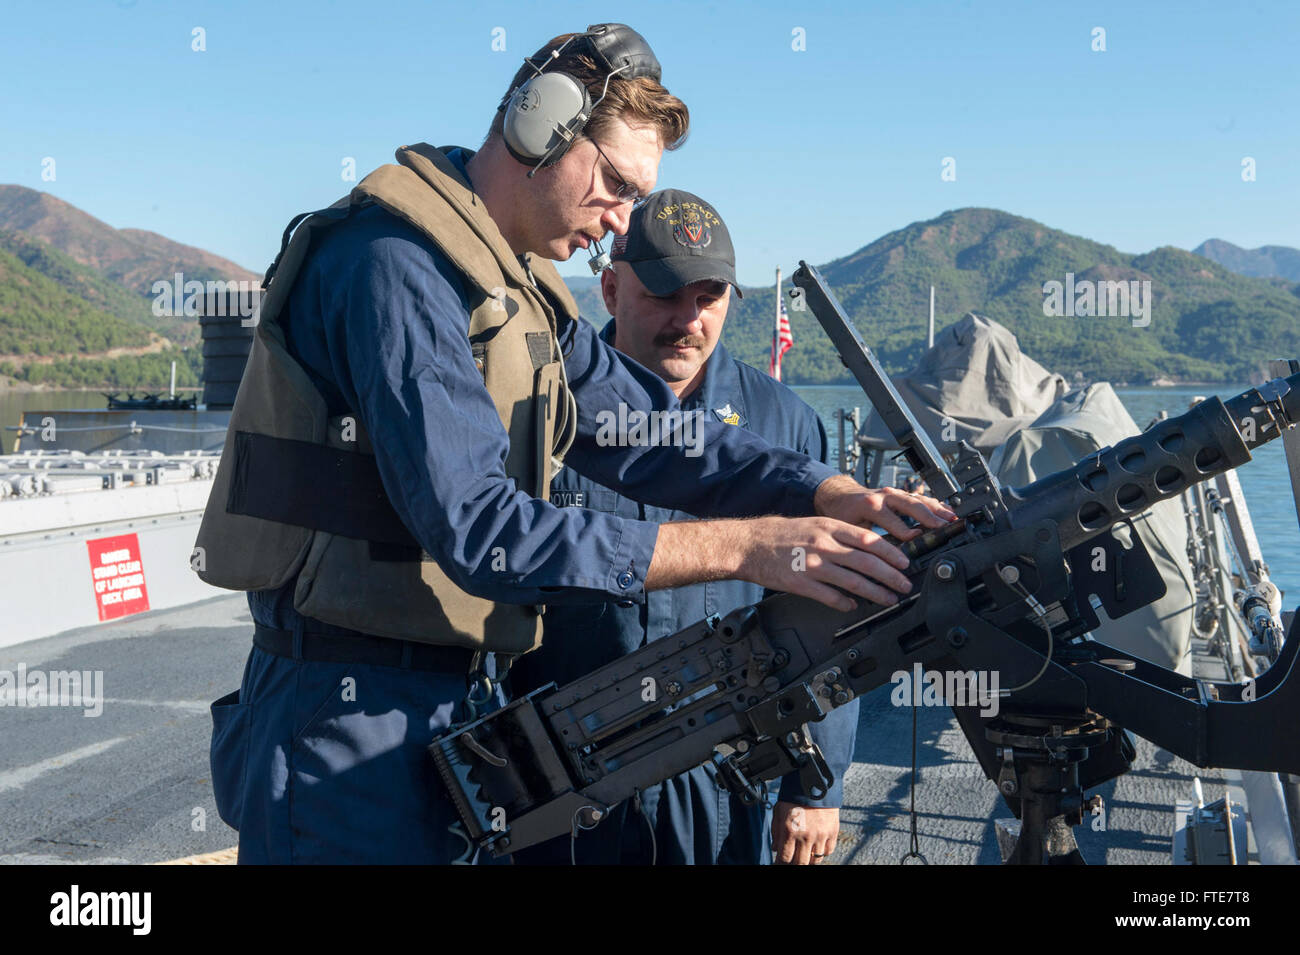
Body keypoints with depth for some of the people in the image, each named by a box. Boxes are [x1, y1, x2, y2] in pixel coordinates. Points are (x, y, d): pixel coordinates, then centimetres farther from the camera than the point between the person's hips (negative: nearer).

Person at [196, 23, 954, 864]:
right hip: (352, 720, -9)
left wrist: (837, 497, -10)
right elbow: (477, 528, -27)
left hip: (467, 701, 9)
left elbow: (648, 426, 5)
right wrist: (746, 546, -28)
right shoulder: (395, 264, -18)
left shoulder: (521, 286, 13)